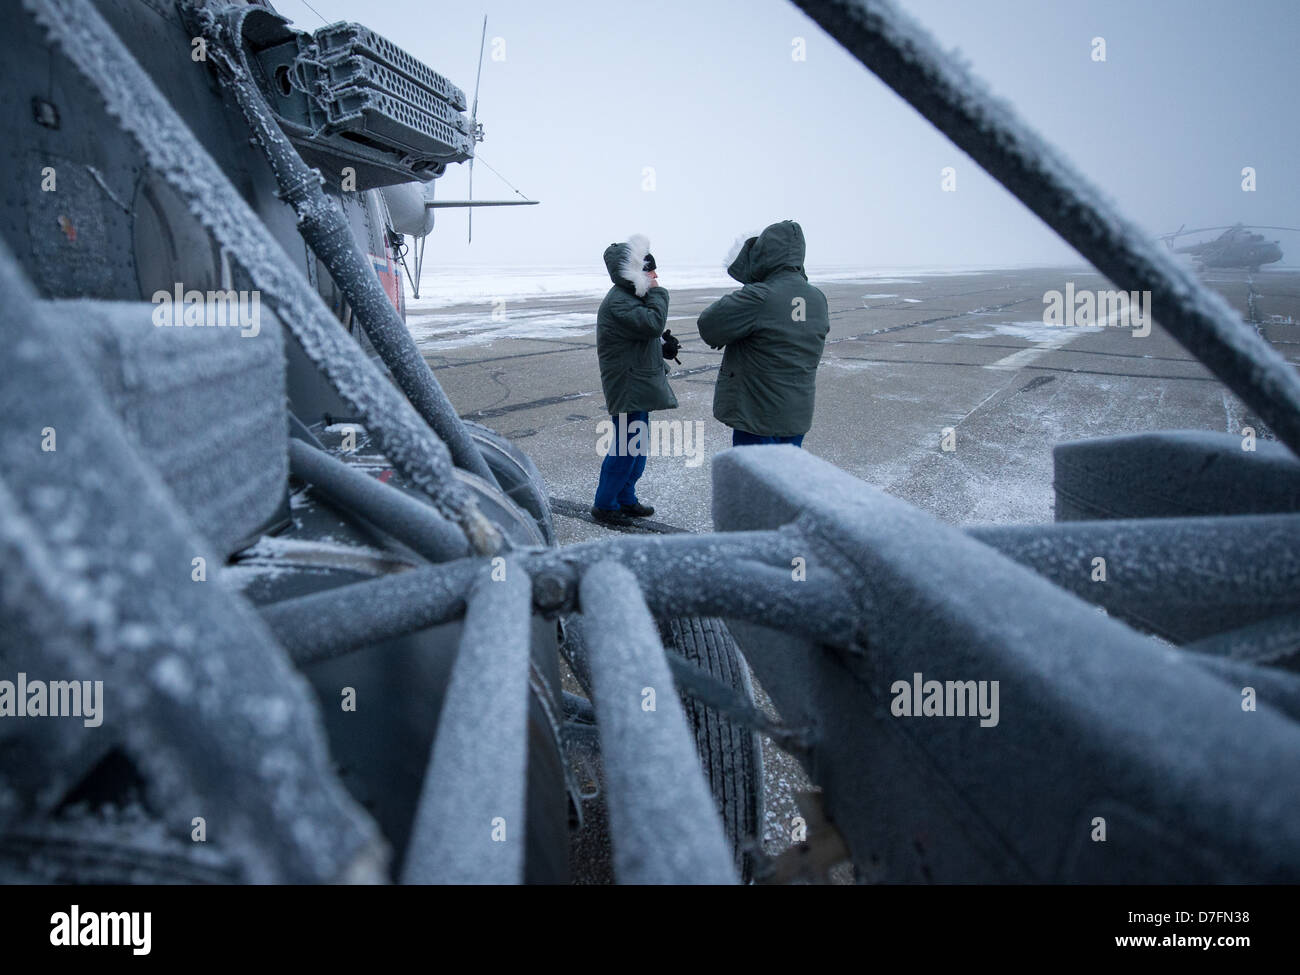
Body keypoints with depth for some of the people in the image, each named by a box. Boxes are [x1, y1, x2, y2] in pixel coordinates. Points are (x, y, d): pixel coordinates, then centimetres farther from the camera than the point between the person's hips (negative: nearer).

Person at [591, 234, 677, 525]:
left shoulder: (631, 299, 16)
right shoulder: (618, 303, -19)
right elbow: (653, 323, -29)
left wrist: (664, 349, 10)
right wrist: (658, 293, -15)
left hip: (639, 385, 11)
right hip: (627, 389, -11)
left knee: (638, 445, 16)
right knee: (626, 446, -6)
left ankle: (625, 499, 28)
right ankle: (604, 504, 7)